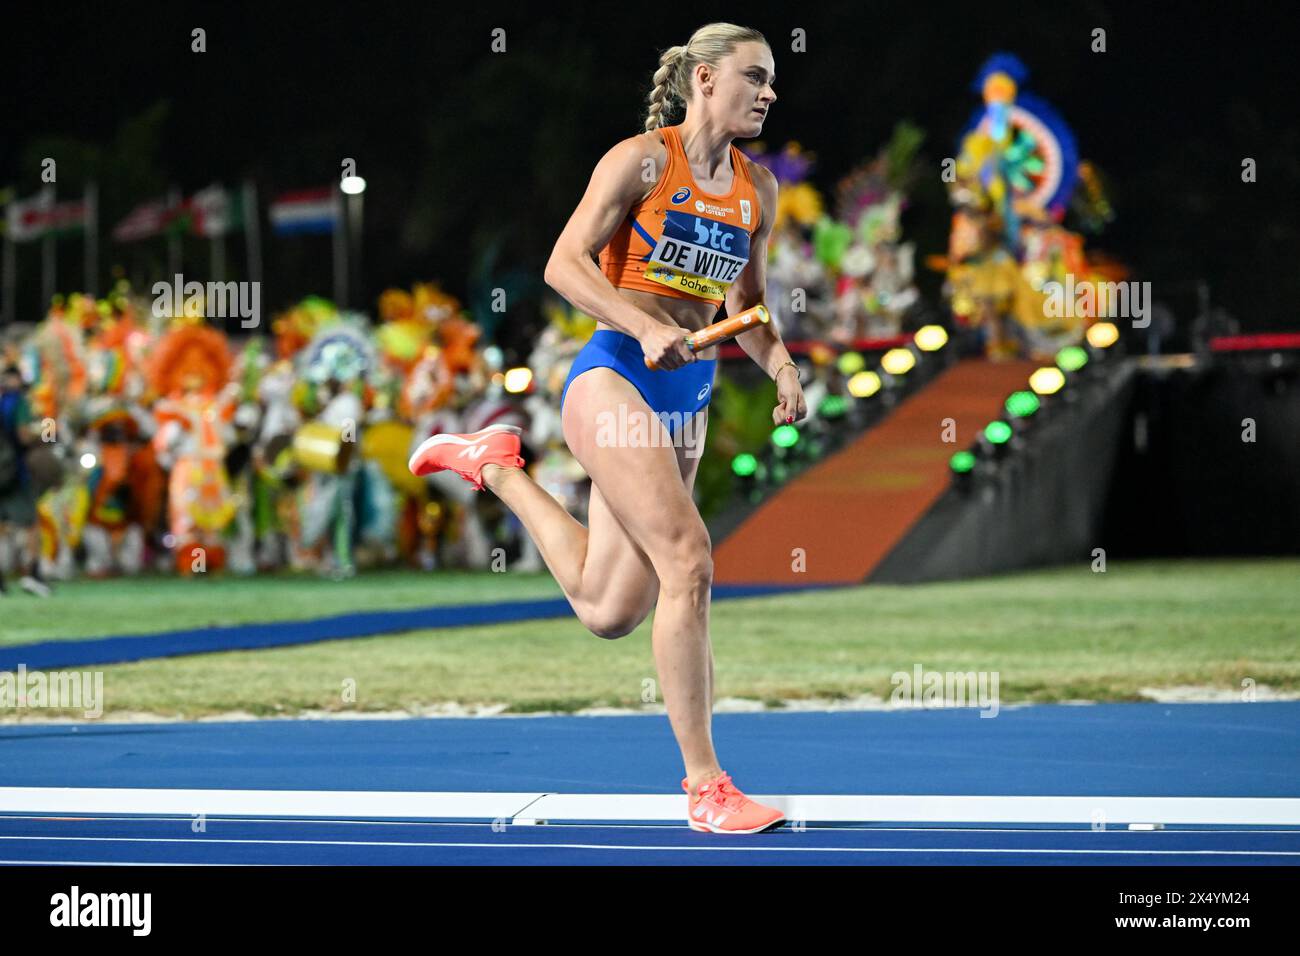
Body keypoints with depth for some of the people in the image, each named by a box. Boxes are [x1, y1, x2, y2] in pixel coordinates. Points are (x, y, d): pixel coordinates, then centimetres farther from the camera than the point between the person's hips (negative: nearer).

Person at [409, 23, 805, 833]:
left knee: (609, 611, 6)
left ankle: (498, 466, 29)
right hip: (614, 377, -7)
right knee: (688, 560, -21)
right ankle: (706, 786, -15)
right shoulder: (642, 160, -6)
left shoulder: (758, 188, 12)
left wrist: (783, 369, 1)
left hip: (688, 396, 7)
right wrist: (647, 328, -24)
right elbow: (565, 263, -11)